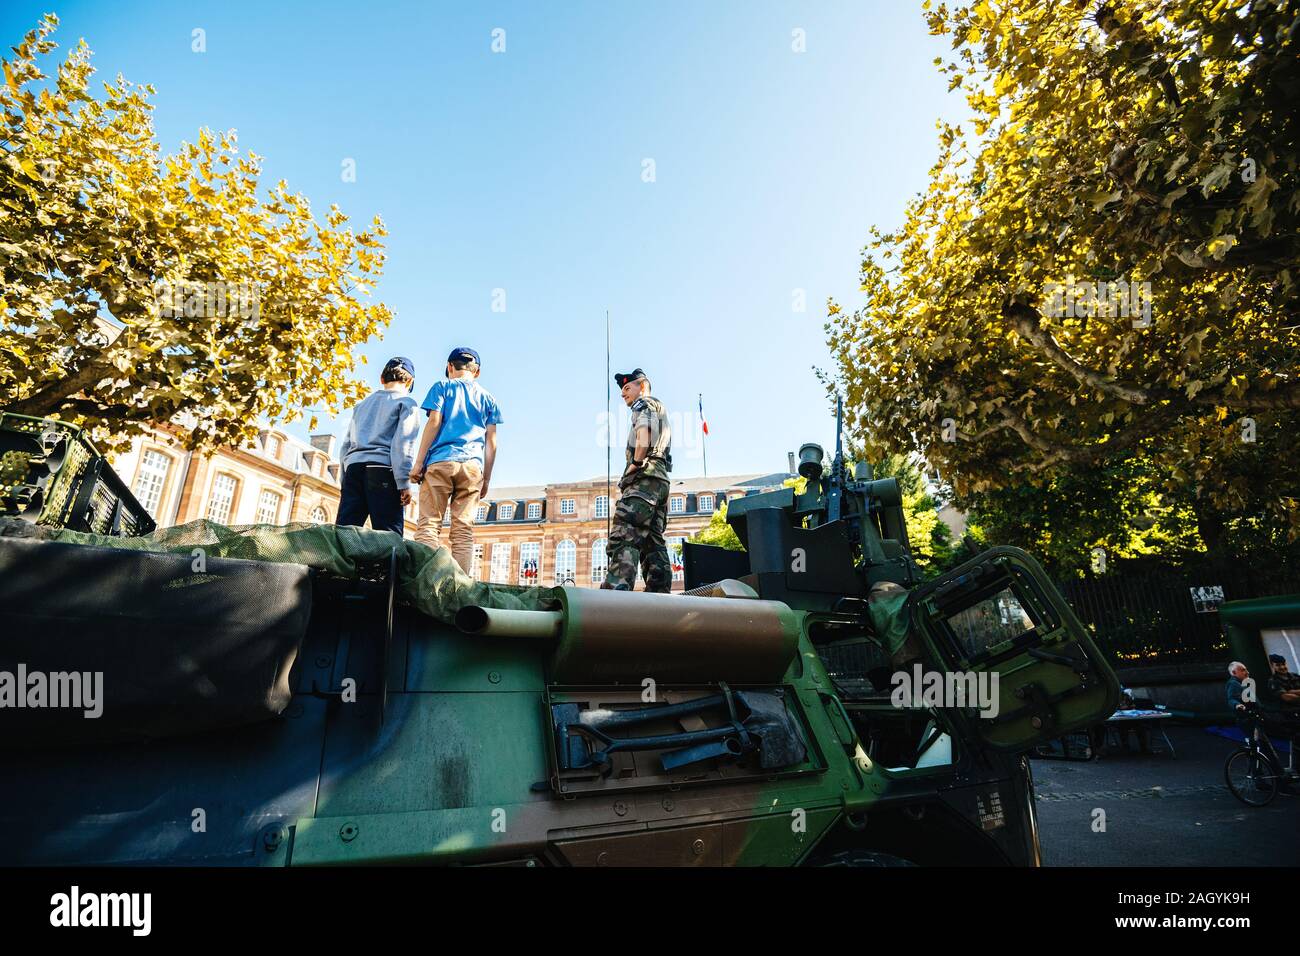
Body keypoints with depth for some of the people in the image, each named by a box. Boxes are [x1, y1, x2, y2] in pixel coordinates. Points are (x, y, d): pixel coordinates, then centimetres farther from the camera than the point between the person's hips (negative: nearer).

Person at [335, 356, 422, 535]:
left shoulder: (363, 403, 27)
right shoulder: (406, 403, 8)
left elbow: (346, 445, 24)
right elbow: (402, 443, -6)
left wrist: (345, 480, 26)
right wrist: (404, 483, -9)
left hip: (353, 467, 6)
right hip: (383, 470, -5)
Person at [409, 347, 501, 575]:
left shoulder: (442, 387, 13)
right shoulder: (487, 397, 21)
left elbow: (434, 422, 0)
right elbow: (491, 440, 14)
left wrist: (418, 463, -1)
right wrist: (487, 478, 15)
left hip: (440, 461, -2)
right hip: (473, 465, 2)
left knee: (428, 524, -4)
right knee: (464, 529, -2)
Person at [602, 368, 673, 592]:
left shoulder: (644, 404, 8)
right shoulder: (662, 412, 35)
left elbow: (643, 438, -13)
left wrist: (635, 463, -9)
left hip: (644, 479, -9)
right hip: (661, 481, 9)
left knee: (624, 539, -22)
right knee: (653, 544, 3)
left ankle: (616, 593, -35)